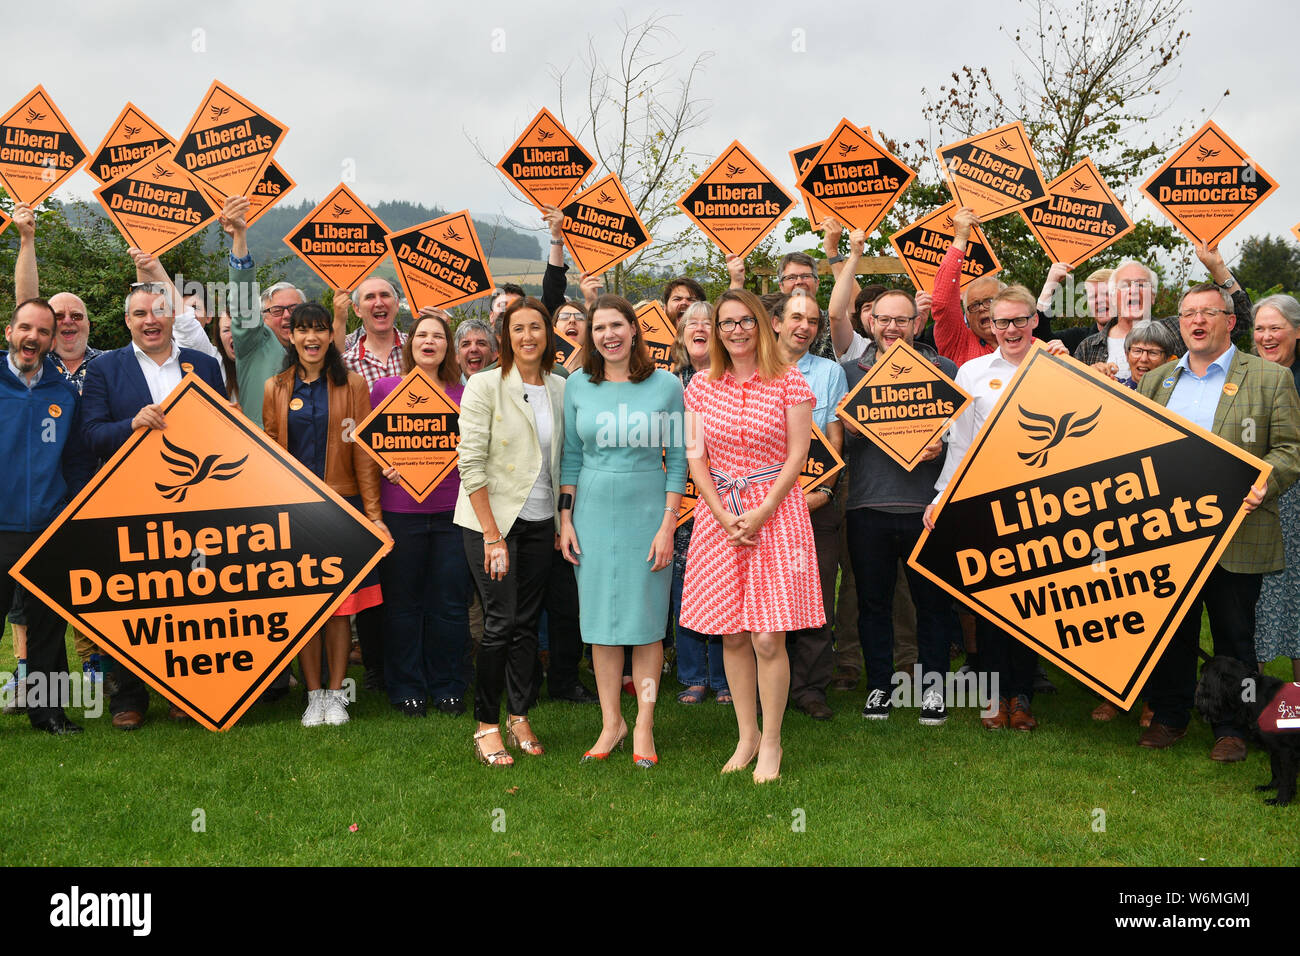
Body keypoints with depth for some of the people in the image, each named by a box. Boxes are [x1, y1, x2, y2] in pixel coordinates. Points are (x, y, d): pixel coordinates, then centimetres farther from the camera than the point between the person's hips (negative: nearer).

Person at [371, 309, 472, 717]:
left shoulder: (462, 393, 10)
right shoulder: (385, 388, 4)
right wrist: (390, 466, -12)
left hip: (451, 510, 2)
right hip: (400, 510, -1)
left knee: (450, 602, 4)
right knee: (402, 602, 4)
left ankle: (447, 687, 17)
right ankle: (407, 688, 17)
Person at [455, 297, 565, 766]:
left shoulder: (560, 389, 6)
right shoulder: (485, 386, -9)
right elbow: (471, 464, -12)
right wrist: (493, 536, -15)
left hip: (539, 521, 5)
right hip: (491, 518, -4)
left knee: (528, 621, 9)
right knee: (501, 621, -5)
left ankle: (520, 715, 22)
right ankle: (486, 725, 7)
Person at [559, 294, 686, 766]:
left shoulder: (665, 385, -4)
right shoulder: (577, 385, 3)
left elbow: (678, 460, -2)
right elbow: (571, 457, 9)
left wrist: (668, 525, -8)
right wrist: (565, 519, 4)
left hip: (647, 512, -2)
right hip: (593, 512, 2)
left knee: (646, 621, 3)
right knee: (601, 621, 7)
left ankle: (644, 727, 14)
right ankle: (611, 722, 19)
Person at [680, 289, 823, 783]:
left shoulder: (790, 383, -1)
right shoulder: (702, 386, 7)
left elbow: (797, 455, -4)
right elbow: (695, 457, 6)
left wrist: (760, 514, -11)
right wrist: (724, 516, -6)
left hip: (776, 511, -3)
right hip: (719, 515, 3)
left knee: (767, 638, -6)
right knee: (732, 636, 7)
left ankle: (771, 742, 8)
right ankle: (746, 735, 21)